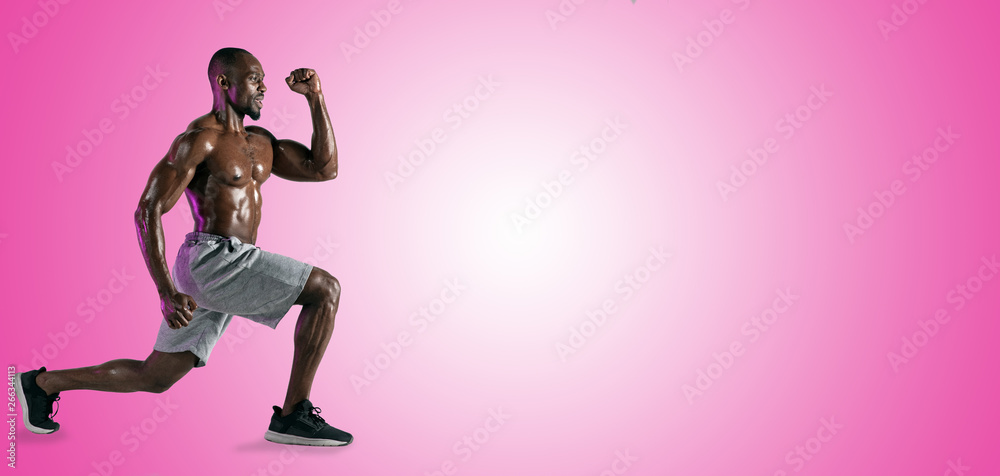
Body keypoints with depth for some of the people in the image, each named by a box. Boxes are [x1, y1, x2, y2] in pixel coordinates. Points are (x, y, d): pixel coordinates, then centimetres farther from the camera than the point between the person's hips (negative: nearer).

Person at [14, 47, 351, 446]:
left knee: (154, 378, 16)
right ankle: (294, 414, -11)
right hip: (215, 260, -9)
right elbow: (147, 211, -13)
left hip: (226, 269, 9)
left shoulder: (260, 142, 19)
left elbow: (324, 169, 13)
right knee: (326, 289, -15)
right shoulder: (198, 139, -8)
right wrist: (167, 293, -21)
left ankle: (42, 383, 30)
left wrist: (316, 98, 7)